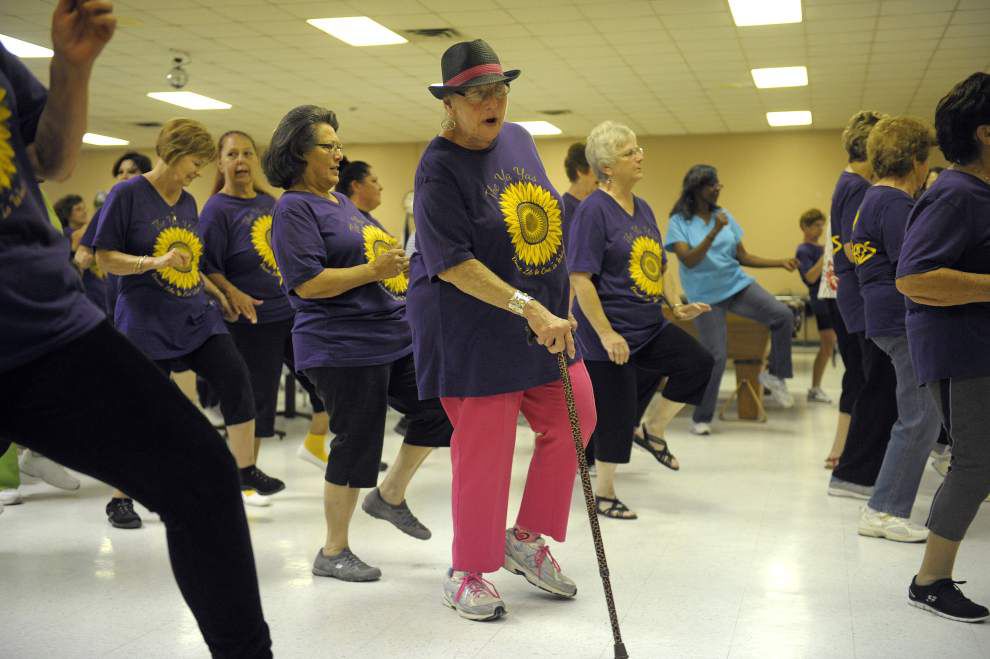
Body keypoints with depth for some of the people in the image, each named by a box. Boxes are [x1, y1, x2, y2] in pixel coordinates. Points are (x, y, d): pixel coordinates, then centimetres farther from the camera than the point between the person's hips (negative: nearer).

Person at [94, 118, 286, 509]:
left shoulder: (188, 201, 11)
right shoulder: (128, 194, -9)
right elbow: (105, 258, -11)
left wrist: (216, 293, 11)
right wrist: (156, 261, -25)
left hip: (195, 316, 6)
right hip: (146, 323, -6)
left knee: (236, 377, -8)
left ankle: (246, 470, 6)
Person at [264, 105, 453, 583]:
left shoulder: (340, 200, 17)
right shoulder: (294, 208, -11)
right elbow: (307, 283, -21)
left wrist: (396, 262, 10)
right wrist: (373, 271, -19)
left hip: (394, 335, 9)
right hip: (343, 347, -9)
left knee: (438, 409, 9)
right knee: (357, 444, -3)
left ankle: (389, 497, 27)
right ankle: (333, 553, 13)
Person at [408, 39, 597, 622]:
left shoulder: (519, 139, 7)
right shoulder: (439, 169, -17)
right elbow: (454, 264, -24)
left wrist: (556, 304, 19)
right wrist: (530, 309, -31)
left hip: (545, 317, 8)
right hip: (475, 331, -8)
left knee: (575, 420, 8)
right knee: (484, 447, -2)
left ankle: (528, 539, 25)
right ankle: (467, 572, 17)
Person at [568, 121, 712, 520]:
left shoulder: (642, 209, 11)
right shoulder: (593, 210, -14)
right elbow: (580, 278, -19)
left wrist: (677, 307, 11)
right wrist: (606, 333, -24)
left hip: (650, 326, 8)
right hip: (611, 334, -8)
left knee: (698, 363, -5)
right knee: (615, 413, 0)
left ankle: (654, 433, 15)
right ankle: (603, 493, 19)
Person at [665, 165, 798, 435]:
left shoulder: (725, 216, 6)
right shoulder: (680, 221, -6)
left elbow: (743, 257, 10)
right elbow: (689, 260, -19)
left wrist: (780, 262, 0)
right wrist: (714, 232, -29)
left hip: (738, 284, 4)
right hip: (705, 297, -4)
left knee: (784, 316, -16)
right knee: (715, 357, -8)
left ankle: (775, 375, 3)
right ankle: (702, 419, 10)